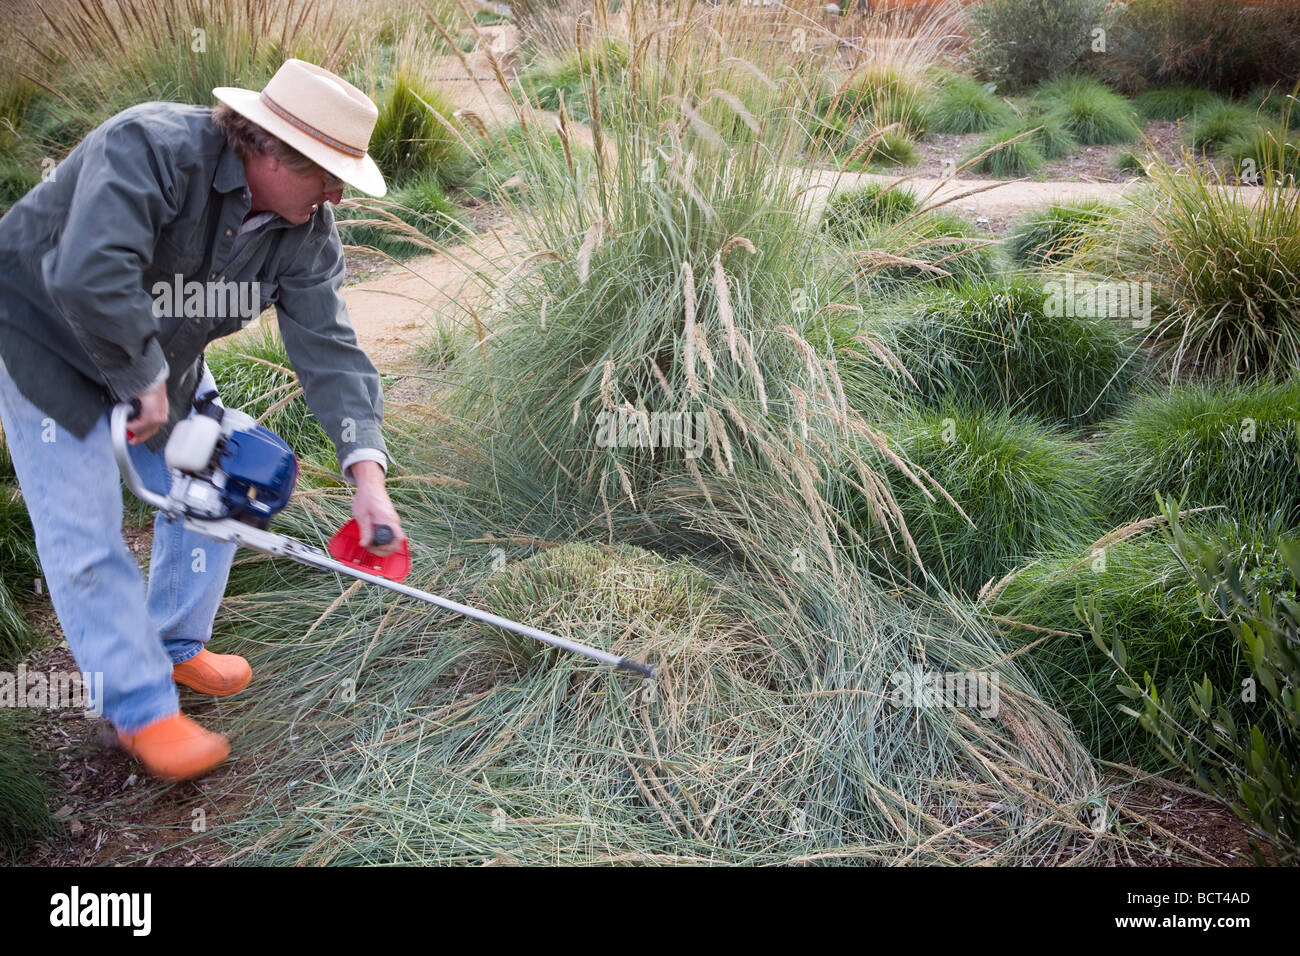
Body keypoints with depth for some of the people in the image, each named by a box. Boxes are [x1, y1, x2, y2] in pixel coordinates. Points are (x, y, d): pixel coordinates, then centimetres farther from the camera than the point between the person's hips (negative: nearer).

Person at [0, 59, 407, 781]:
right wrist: (145, 382, -33)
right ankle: (142, 711, 7)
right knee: (85, 533, -6)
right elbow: (89, 281, -47)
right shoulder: (152, 148, -35)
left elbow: (326, 345, -19)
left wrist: (366, 471, -29)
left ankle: (174, 645, 30)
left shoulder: (305, 230, -14)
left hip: (159, 351, 7)